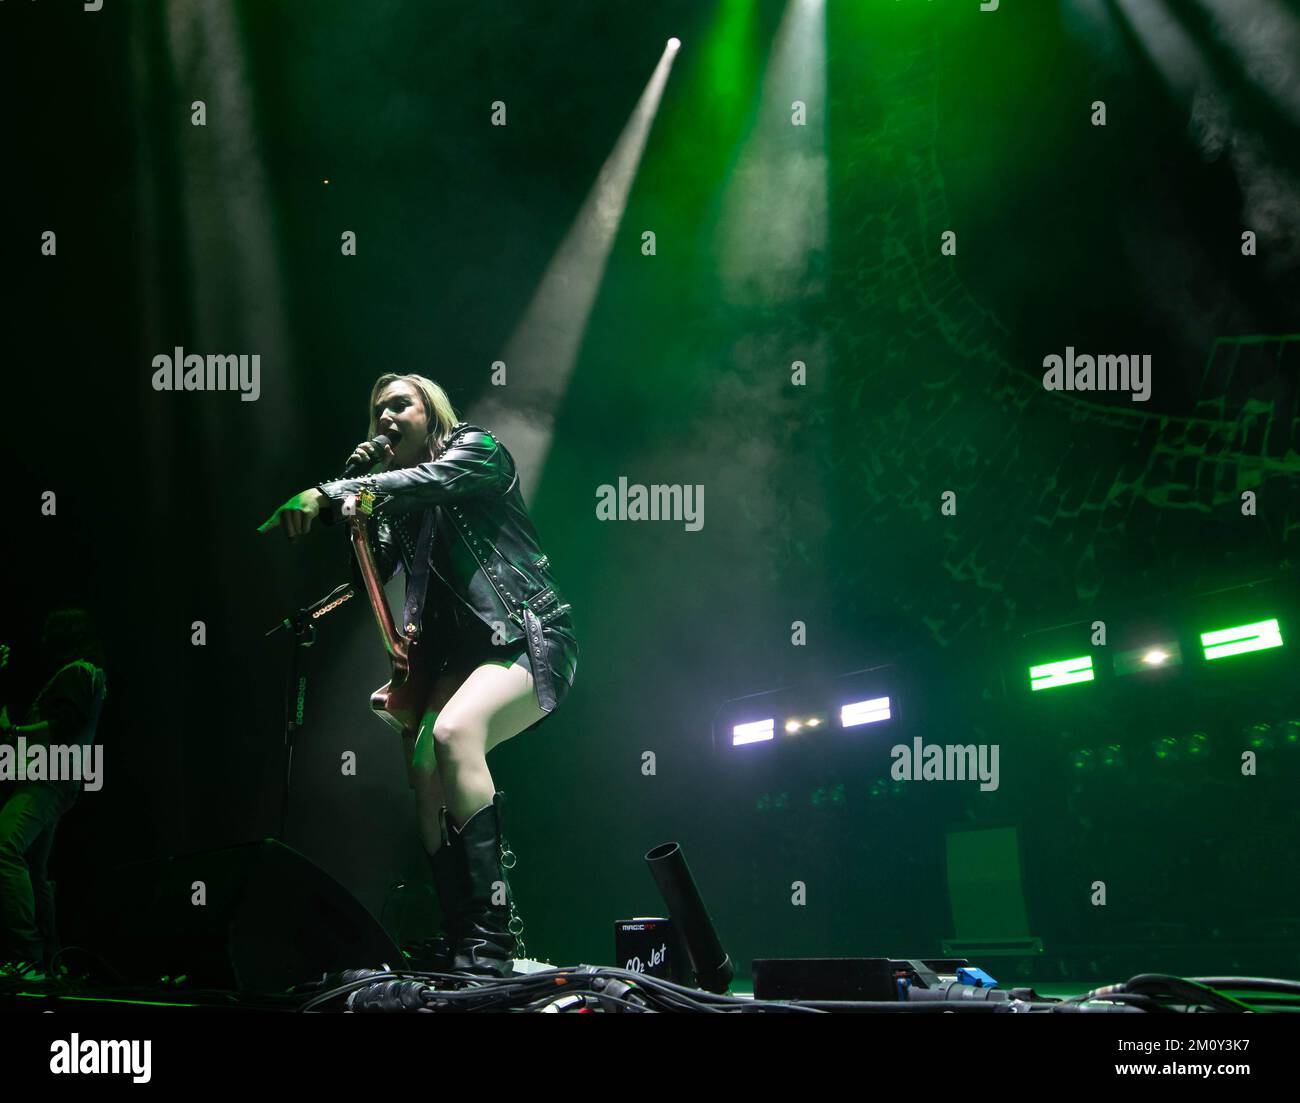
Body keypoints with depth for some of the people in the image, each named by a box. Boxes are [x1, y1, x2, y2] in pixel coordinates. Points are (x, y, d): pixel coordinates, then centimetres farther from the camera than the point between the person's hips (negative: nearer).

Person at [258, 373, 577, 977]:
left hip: (530, 636, -7)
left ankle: (491, 936, -36)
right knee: (422, 761, -17)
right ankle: (461, 939, -14)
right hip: (463, 649, 7)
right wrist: (358, 487, 4)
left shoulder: (476, 451, 0)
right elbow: (369, 577, 14)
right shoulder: (399, 501, 19)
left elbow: (428, 481, -21)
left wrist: (328, 494, -31)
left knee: (453, 731, -32)